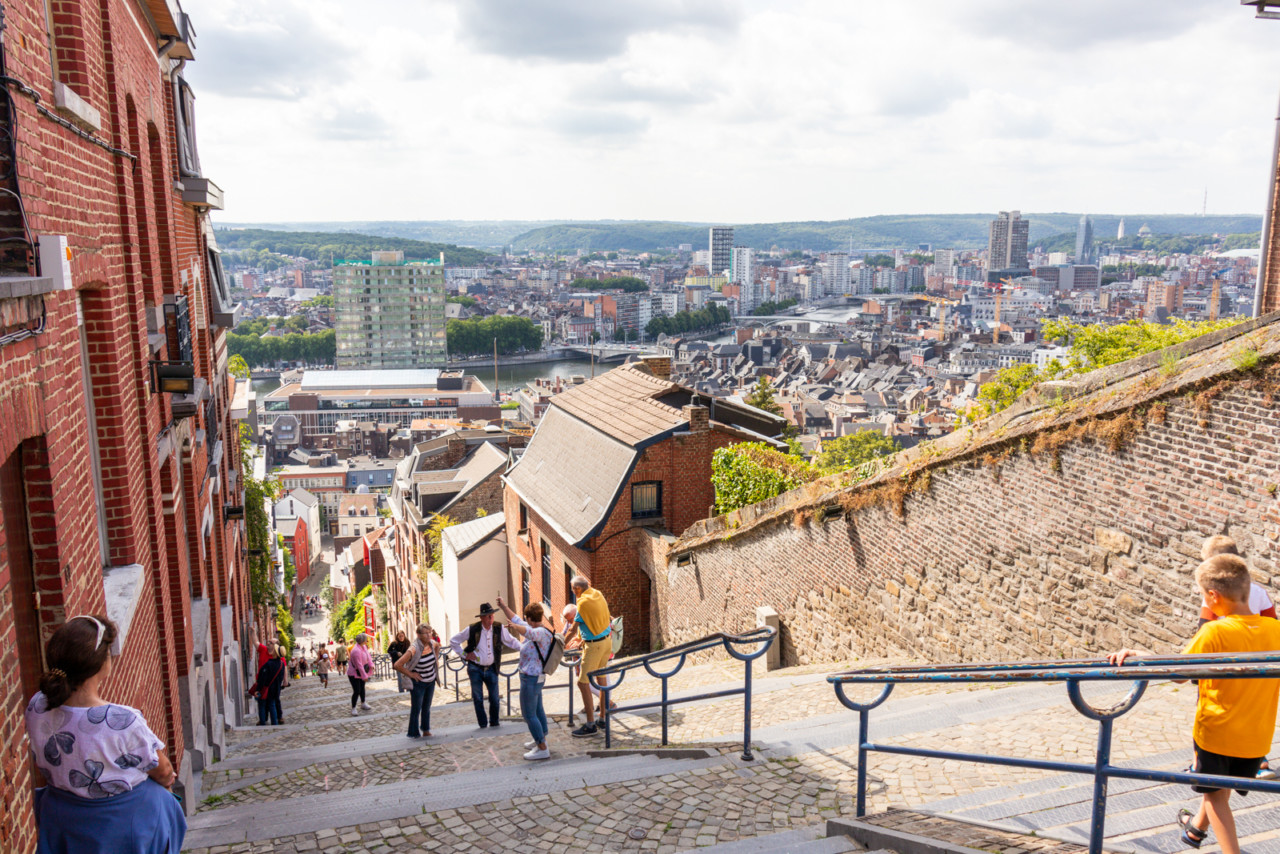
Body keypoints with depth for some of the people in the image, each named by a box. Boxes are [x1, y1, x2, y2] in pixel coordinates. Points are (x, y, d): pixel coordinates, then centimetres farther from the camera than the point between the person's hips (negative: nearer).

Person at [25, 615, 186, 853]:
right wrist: (166, 779, 8)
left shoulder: (36, 709, -17)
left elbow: (42, 764, 3)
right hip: (120, 827, -6)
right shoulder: (122, 722, -34)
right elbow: (163, 772, -15)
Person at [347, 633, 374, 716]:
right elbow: (359, 665, -31)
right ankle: (353, 708, 5)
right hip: (354, 674, -9)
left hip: (362, 672, 9)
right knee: (357, 691, -9)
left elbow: (368, 655, 10)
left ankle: (363, 704, 39)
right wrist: (364, 676, -25)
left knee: (362, 688, 22)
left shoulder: (363, 646, -5)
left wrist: (371, 664, -6)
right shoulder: (356, 651, -33)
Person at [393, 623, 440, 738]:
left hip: (431, 681, 6)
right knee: (416, 709, 1)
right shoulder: (413, 649, -28)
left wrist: (436, 658, 9)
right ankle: (414, 734, 13)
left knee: (427, 707, 17)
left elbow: (438, 646, 21)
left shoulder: (432, 644, -8)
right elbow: (397, 665, -30)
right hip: (418, 683, -6)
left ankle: (426, 731, 31)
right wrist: (410, 674, -19)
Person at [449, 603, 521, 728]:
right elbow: (453, 641, 3)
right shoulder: (472, 629, -9)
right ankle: (482, 724, 17)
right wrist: (464, 654, -2)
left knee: (494, 698, 4)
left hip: (491, 669, 1)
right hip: (475, 669, -1)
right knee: (478, 698, 4)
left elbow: (511, 641, 5)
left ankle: (494, 722, 22)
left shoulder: (499, 628, -5)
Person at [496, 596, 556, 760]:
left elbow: (529, 633, -48)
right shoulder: (538, 627, 4)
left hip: (531, 678, -10)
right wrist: (503, 607, 16)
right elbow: (516, 621, 15)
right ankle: (541, 740, 41)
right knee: (537, 709, 24)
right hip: (536, 676, 10)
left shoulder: (542, 632, -24)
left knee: (529, 715, -2)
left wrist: (515, 627, -37)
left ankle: (542, 749, 4)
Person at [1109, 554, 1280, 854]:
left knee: (1215, 794, 15)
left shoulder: (1214, 632, -22)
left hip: (1216, 731, -5)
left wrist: (1136, 656, -14)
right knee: (1221, 787, 26)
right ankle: (1196, 828, 49)